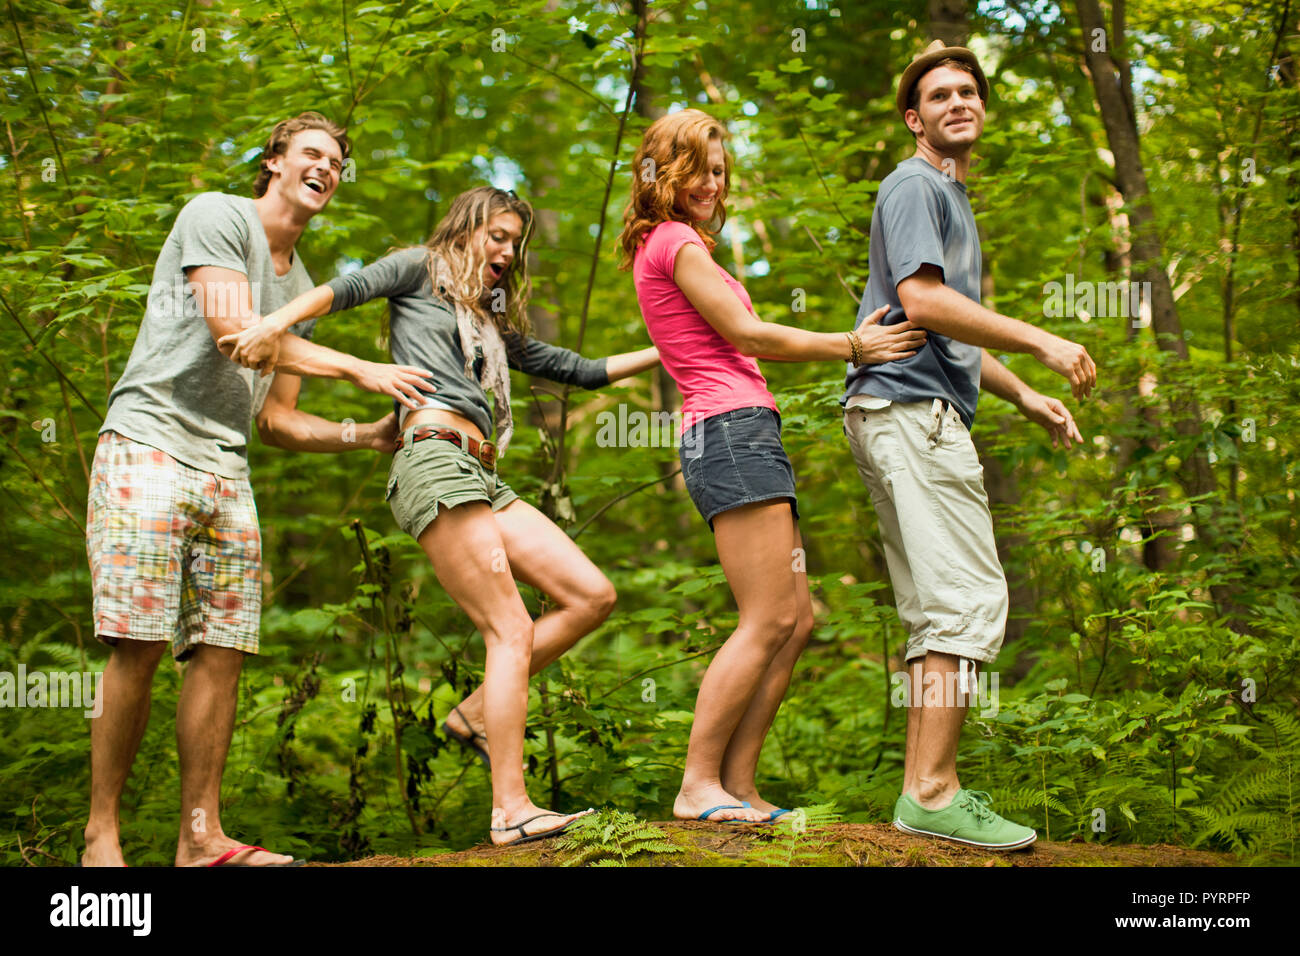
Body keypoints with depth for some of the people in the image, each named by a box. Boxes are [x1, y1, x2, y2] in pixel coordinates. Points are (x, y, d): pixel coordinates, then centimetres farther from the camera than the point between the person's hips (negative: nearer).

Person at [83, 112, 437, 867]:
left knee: (222, 651, 0)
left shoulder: (302, 288, 21)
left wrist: (368, 437, 6)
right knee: (140, 647, -12)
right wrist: (358, 370, -13)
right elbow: (234, 330, -14)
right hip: (149, 445, -7)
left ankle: (202, 839, 4)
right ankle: (101, 835, -4)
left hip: (227, 472, 7)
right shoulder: (216, 216, 0)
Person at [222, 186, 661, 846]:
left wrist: (666, 353, 30)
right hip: (432, 455, -8)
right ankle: (511, 810, -14)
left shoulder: (492, 325, 32)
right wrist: (277, 322, -20)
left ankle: (478, 710, 7)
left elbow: (577, 370, 34)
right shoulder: (422, 271, 14)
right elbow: (347, 289, -3)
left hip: (480, 478, 8)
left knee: (592, 596, -2)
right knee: (513, 632, -14)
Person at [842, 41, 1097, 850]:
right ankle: (933, 792, -15)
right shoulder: (914, 186, -4)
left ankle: (927, 785, 12)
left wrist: (1025, 397, 24)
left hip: (921, 413, 11)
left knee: (937, 611, 9)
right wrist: (1040, 342, -18)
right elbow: (920, 301, -19)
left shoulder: (954, 197, 28)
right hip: (908, 408, -11)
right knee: (969, 599, -15)